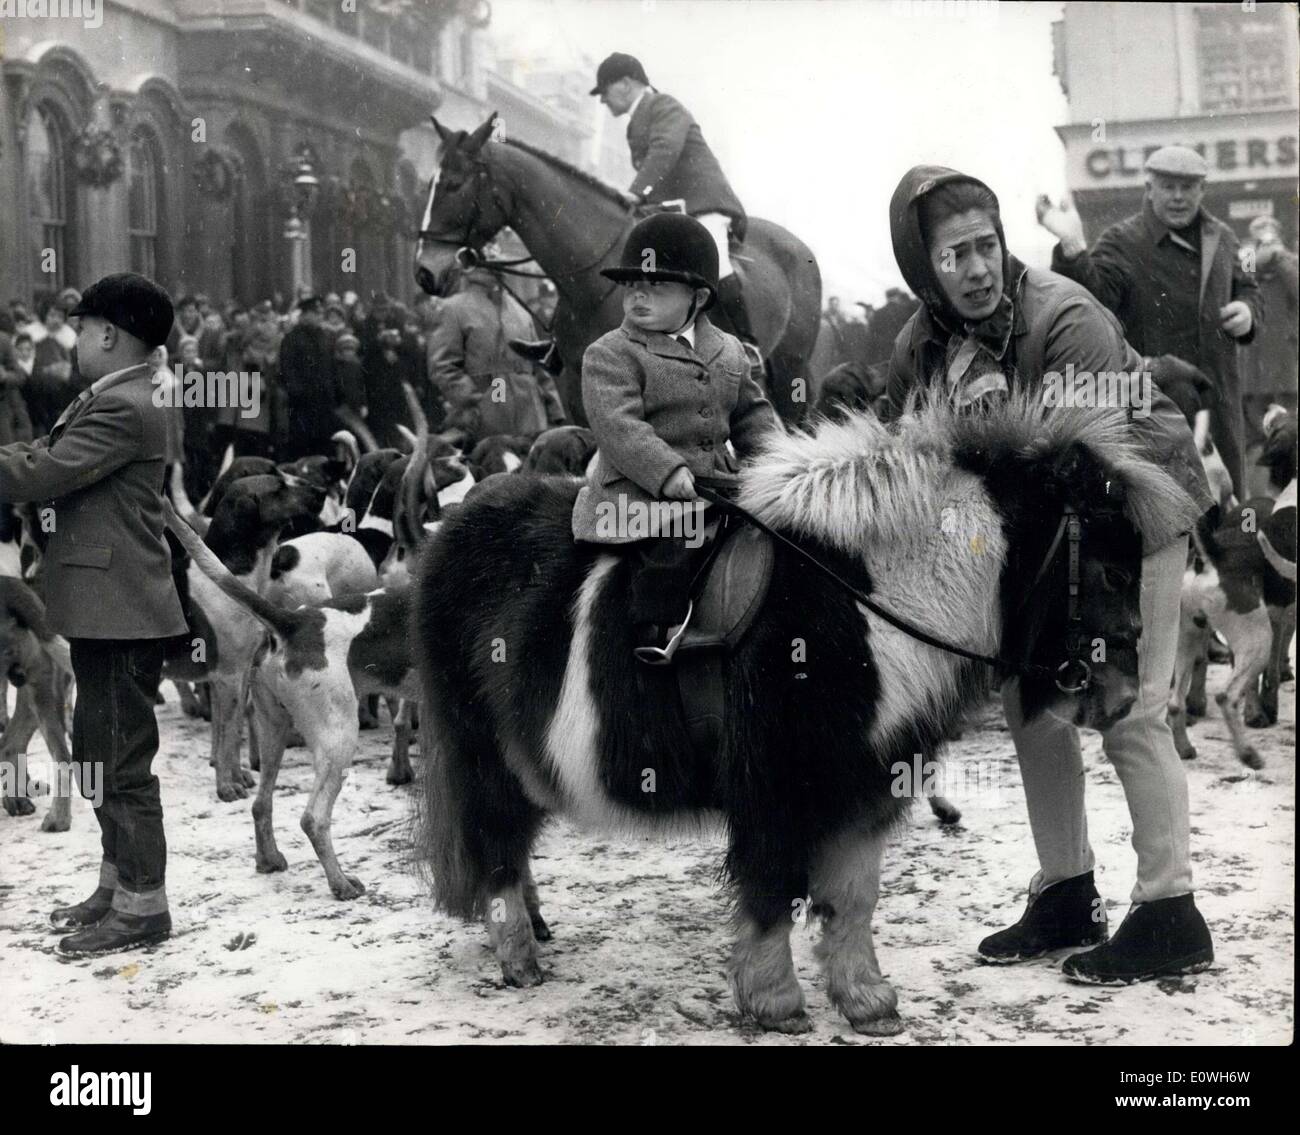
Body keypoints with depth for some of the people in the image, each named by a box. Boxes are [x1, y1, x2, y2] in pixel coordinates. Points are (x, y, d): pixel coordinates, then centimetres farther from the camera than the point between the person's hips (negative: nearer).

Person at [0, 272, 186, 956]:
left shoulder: (122, 408, -16)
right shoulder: (110, 401, 17)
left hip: (118, 610, -11)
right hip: (106, 608, 11)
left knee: (122, 760, -4)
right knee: (97, 752, 18)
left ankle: (142, 906, 3)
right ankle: (119, 885, 28)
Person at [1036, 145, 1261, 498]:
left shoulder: (1221, 238, 12)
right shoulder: (1122, 242, -8)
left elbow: (1245, 286, 27)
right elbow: (1092, 300, -23)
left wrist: (1247, 311, 4)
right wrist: (1073, 248, -39)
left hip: (1219, 402, 6)